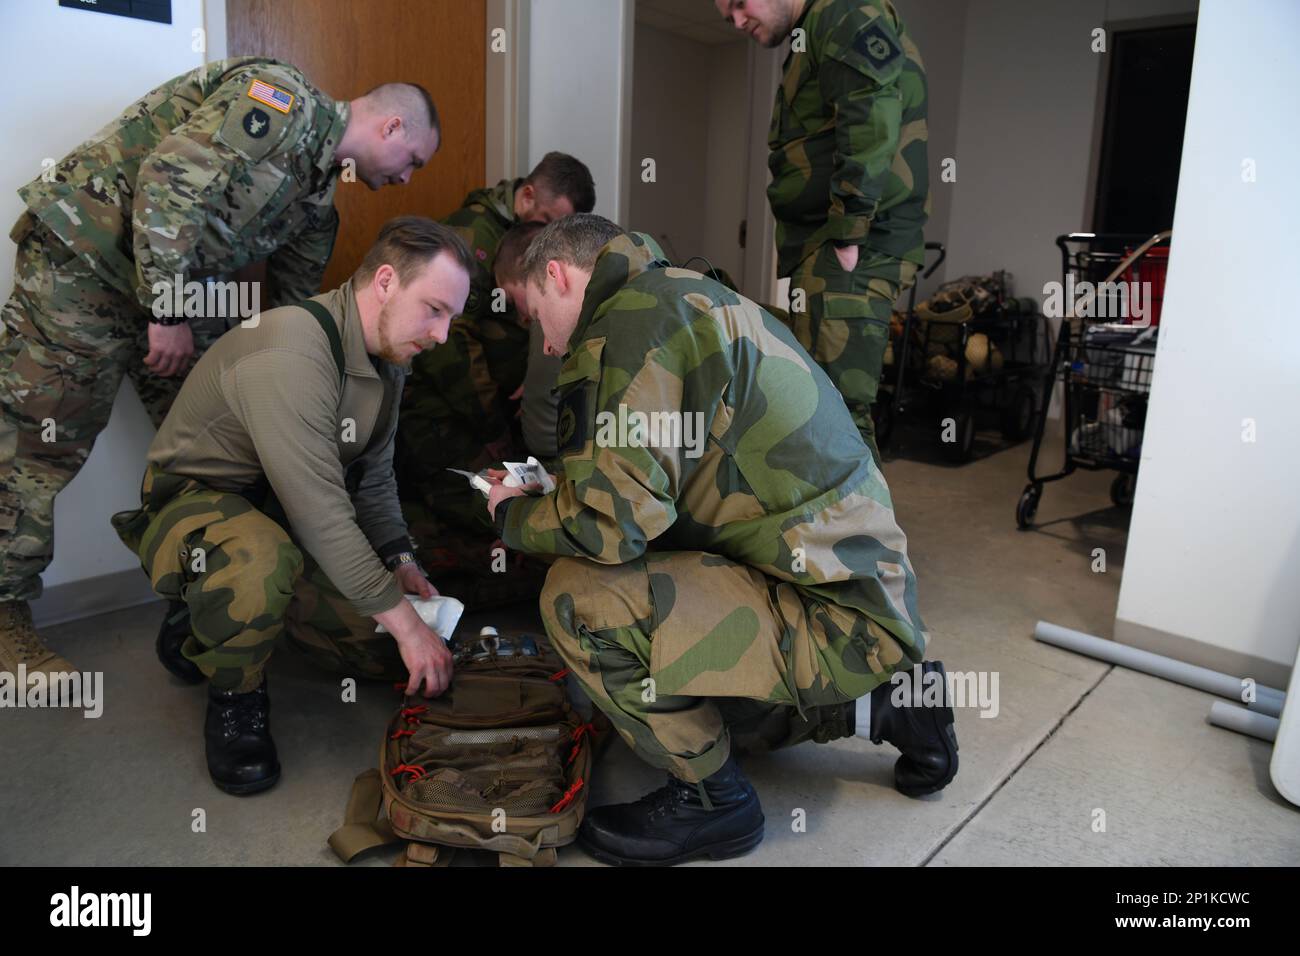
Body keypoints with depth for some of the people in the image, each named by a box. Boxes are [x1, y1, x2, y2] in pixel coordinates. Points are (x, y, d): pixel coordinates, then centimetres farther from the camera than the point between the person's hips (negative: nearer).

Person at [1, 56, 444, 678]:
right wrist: (166, 311, -22)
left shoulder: (319, 197, 13)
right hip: (83, 255, -9)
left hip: (173, 284, 9)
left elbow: (289, 306, 18)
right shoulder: (281, 98, -15)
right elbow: (169, 177, -24)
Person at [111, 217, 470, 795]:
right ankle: (234, 697, -11)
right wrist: (404, 621, -28)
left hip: (282, 516, 9)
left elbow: (373, 476, 11)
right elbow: (321, 514, -33)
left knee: (388, 653, 6)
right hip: (196, 502, -8)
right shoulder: (288, 355, -31)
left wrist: (400, 563, -1)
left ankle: (226, 614, 21)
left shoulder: (388, 353, -1)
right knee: (263, 563, -43)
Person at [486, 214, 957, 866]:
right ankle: (882, 704, 24)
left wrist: (515, 517, -1)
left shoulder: (632, 318, -16)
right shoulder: (689, 296, 15)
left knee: (578, 597, -21)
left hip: (834, 617, -10)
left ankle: (711, 797, -1)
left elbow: (613, 522, -22)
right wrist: (549, 493, 23)